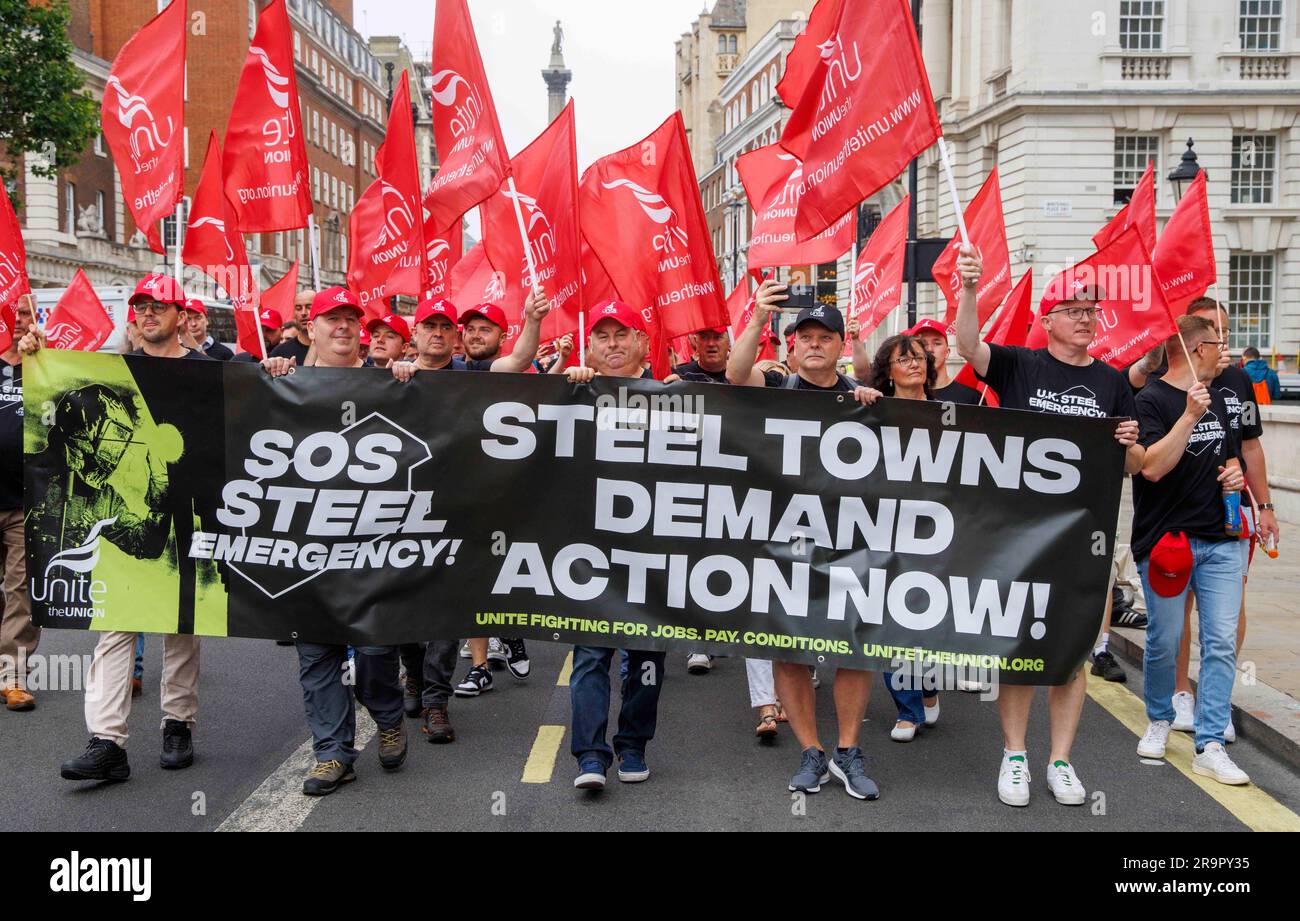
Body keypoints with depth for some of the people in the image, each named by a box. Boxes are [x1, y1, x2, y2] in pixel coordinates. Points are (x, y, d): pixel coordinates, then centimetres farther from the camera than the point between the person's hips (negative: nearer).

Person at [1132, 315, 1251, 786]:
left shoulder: (1217, 400, 15)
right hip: (1166, 540, -6)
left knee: (1221, 643, 0)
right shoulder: (1151, 400, -8)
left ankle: (1210, 746, 4)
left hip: (1221, 540, 6)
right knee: (1164, 642, 4)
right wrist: (1190, 416, -24)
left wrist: (1235, 470, 6)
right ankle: (1158, 721, 29)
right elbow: (1151, 467, -20)